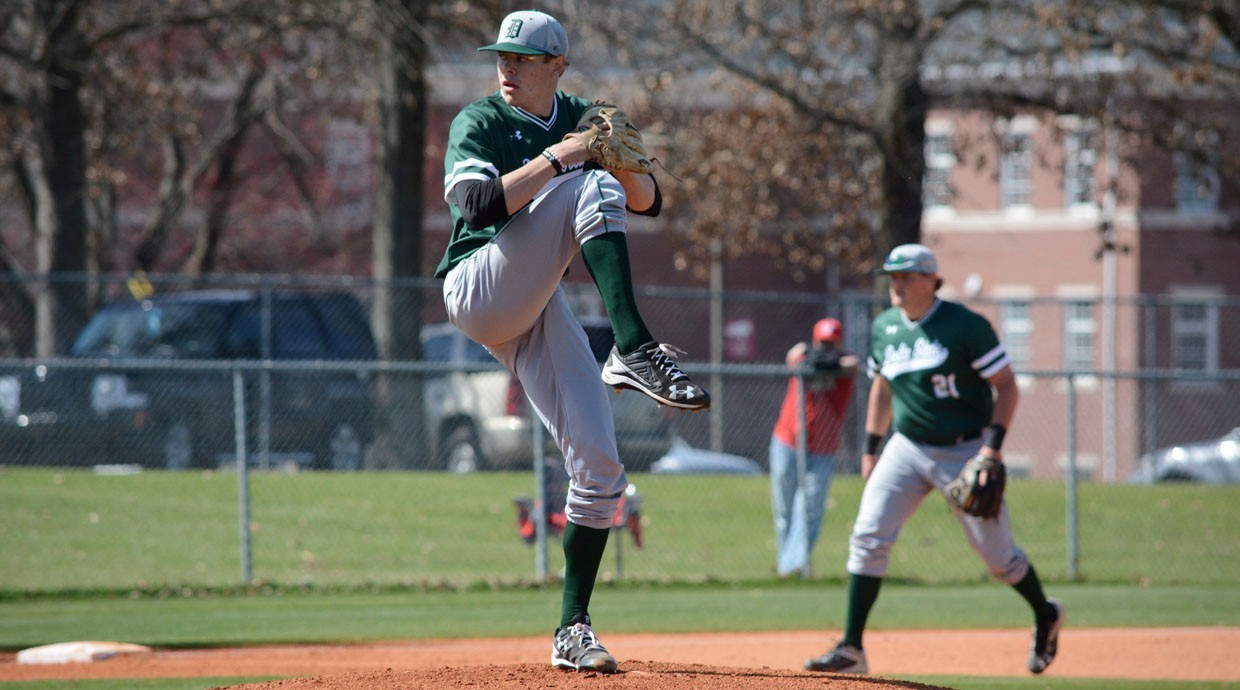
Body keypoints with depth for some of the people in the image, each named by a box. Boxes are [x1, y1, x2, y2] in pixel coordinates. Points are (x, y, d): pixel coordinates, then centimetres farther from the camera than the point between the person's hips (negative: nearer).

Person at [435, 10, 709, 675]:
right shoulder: (480, 122, -3)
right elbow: (479, 205, -21)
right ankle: (633, 351, -37)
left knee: (599, 470, -5)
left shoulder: (580, 120, 13)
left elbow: (647, 202, 8)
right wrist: (555, 159, -26)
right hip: (480, 291, -6)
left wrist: (625, 160, -13)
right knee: (590, 188, -26)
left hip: (538, 313, 6)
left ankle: (573, 630, 2)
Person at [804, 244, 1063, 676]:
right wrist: (871, 448, 17)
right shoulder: (884, 329, 3)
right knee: (868, 536, -11)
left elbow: (1005, 384, -10)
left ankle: (1045, 616, 33)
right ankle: (851, 648, -10)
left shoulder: (966, 327, -14)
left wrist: (993, 446, -19)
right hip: (907, 447, 5)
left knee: (996, 553, 3)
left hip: (964, 452, -5)